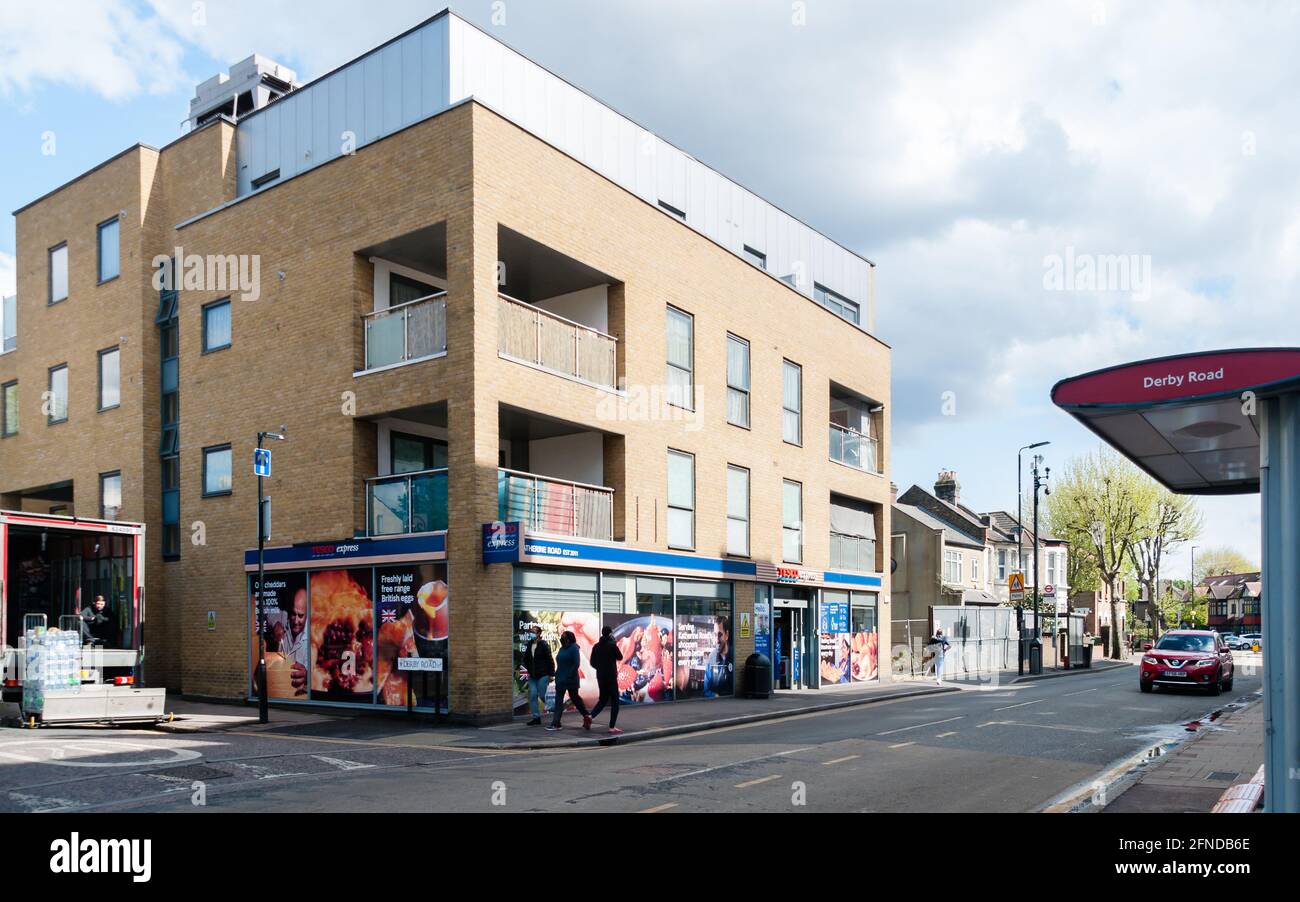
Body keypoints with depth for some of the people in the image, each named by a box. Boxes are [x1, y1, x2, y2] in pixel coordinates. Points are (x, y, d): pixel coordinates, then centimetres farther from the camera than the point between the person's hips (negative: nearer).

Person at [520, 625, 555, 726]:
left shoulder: (544, 645, -9)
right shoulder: (529, 644, 9)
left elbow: (550, 660, -10)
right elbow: (526, 659, 20)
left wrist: (551, 674, -13)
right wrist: (529, 670, 11)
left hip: (543, 675, -6)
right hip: (532, 676, 6)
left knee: (542, 695, -6)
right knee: (532, 696, 1)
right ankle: (536, 717, 8)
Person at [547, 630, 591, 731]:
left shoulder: (574, 648, -11)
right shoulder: (562, 648, 13)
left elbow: (576, 664, -17)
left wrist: (569, 676, -20)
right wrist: (557, 675, 8)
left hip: (571, 680, -8)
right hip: (561, 679, 8)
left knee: (575, 698, 1)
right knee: (558, 700, 6)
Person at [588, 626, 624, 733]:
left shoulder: (596, 646, 5)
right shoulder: (612, 645, -11)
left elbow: (592, 663, 8)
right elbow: (620, 657, 2)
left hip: (600, 676, 6)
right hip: (611, 677, -6)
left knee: (603, 699, 16)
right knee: (614, 701, 4)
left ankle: (590, 716, -5)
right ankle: (612, 727, 1)